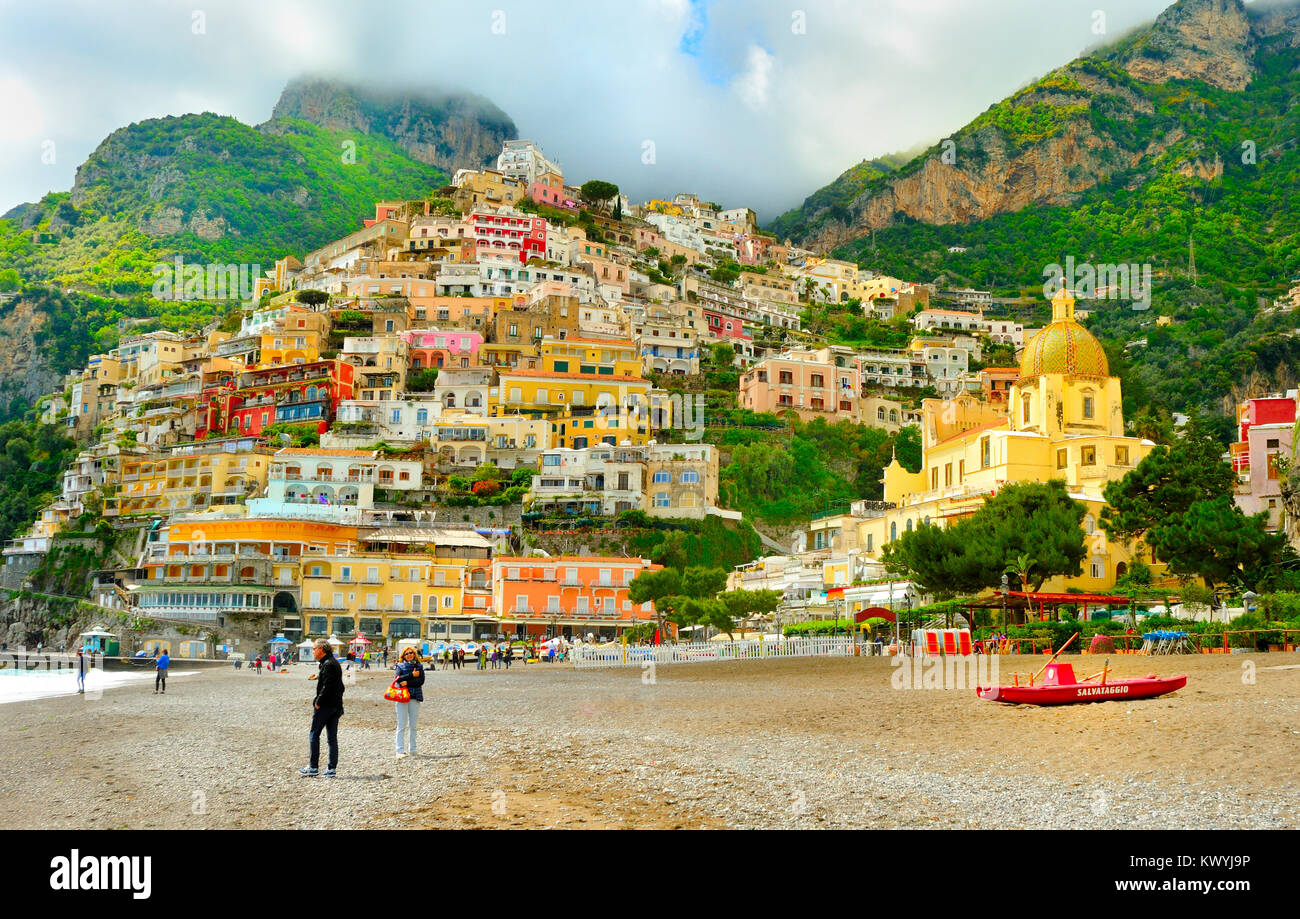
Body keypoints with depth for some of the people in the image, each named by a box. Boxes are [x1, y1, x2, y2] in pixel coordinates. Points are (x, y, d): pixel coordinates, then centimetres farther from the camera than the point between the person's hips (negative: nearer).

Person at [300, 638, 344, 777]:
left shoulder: (327, 665, -15)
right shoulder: (335, 663, 16)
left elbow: (327, 687, -21)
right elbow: (340, 686, 19)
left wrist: (318, 702, -15)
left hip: (325, 706, -9)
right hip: (336, 706, 9)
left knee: (314, 735, 0)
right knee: (332, 737, 8)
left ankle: (313, 767, 2)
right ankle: (331, 769, 9)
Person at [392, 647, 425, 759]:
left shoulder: (419, 666, 11)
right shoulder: (400, 666, 8)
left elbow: (421, 681, -3)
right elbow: (398, 678, -9)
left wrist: (407, 682, -12)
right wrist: (412, 675, -10)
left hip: (415, 697, 2)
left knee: (413, 725, 6)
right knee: (401, 725, -5)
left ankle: (412, 749, 14)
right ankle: (400, 750, -6)